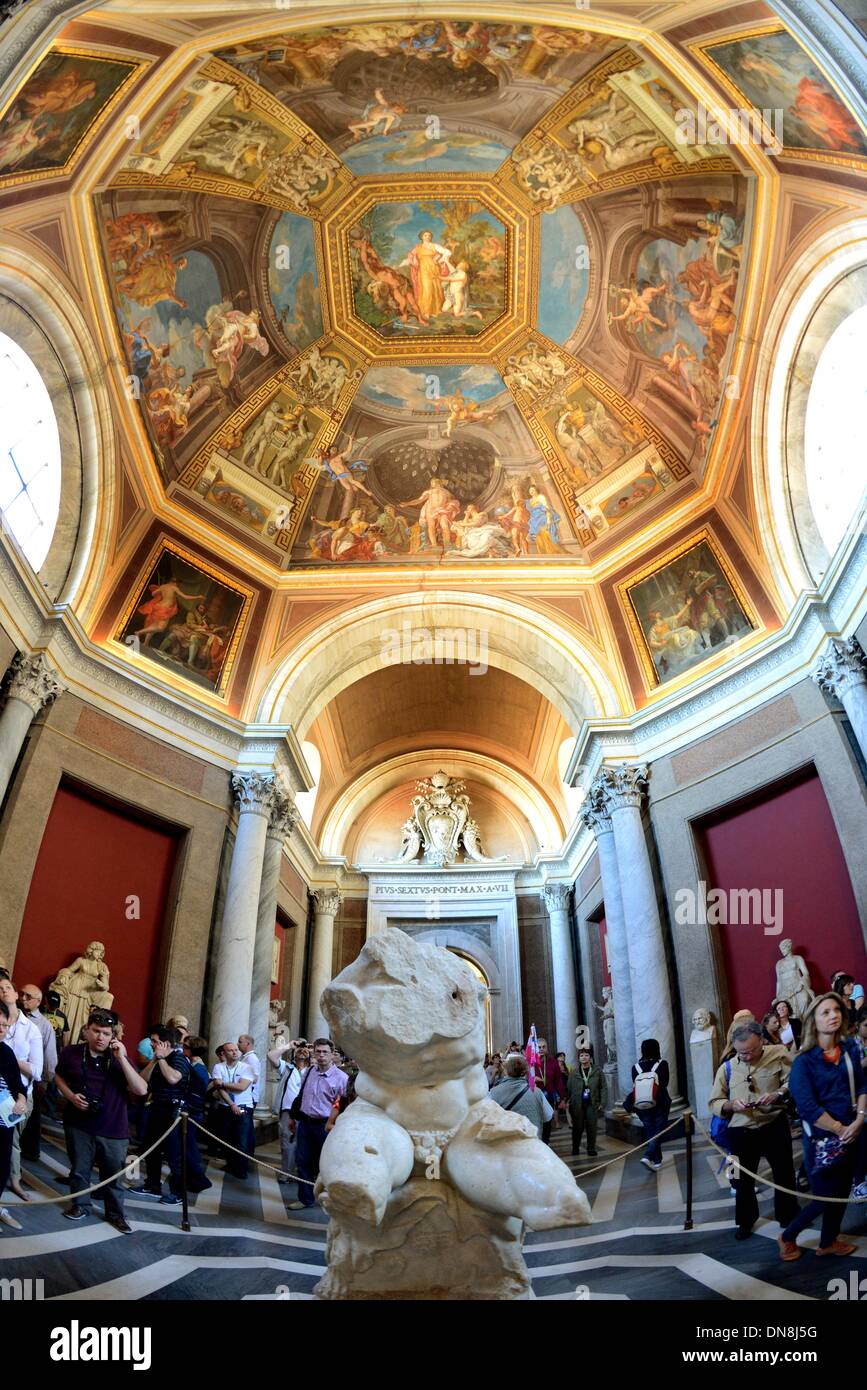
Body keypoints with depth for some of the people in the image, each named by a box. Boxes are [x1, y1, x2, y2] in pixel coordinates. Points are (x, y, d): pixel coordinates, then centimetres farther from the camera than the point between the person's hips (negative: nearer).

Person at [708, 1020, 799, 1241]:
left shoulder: (778, 1054, -10)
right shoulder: (727, 1068, -5)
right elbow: (714, 1104, 0)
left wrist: (778, 1094, -33)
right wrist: (731, 1105, -20)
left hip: (775, 1126, -1)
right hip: (741, 1132, 1)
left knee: (784, 1174, 17)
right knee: (743, 1180, 14)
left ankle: (788, 1215, 42)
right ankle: (745, 1220, 36)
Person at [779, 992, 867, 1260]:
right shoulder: (804, 1061, -18)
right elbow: (807, 1107, -19)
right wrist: (839, 1129, -15)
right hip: (821, 1137, -5)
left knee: (841, 1191, 16)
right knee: (824, 1197, 3)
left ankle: (828, 1242, 37)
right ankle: (788, 1237, 24)